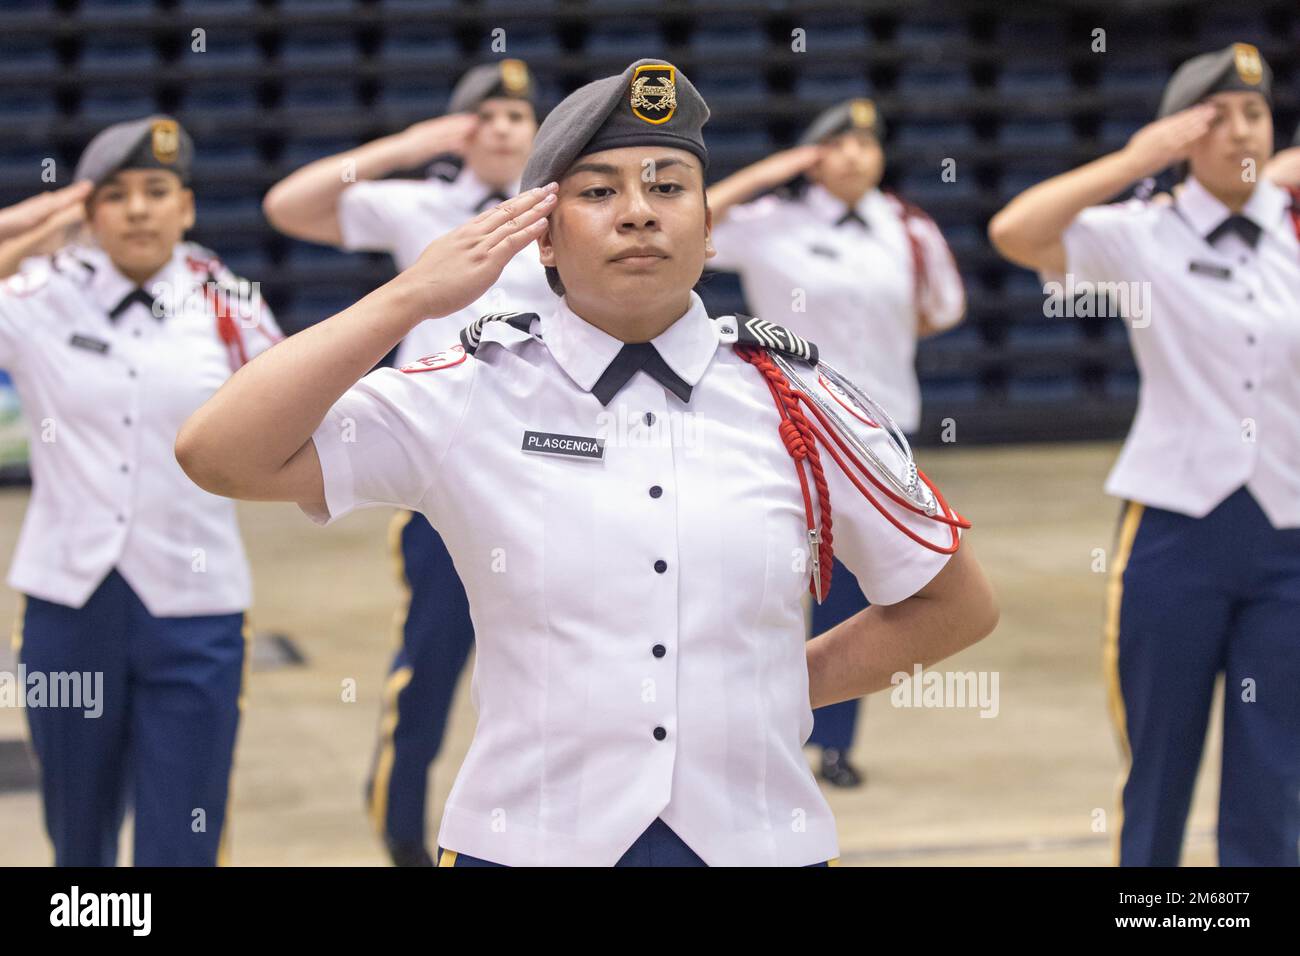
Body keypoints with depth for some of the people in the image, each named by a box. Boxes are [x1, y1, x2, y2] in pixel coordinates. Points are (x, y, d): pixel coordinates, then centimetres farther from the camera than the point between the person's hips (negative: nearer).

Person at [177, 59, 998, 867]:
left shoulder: (795, 403, 1)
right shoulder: (472, 397, -4)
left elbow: (957, 606, 12)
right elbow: (220, 456, -15)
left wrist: (787, 685, 3)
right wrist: (411, 297, -14)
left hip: (757, 840, 2)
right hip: (523, 842, -1)